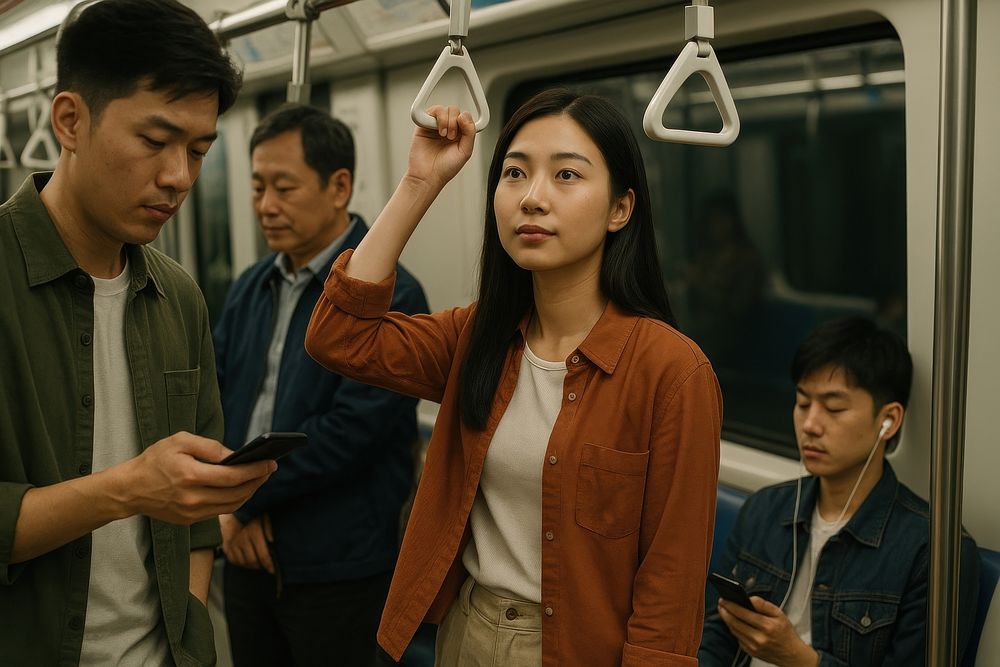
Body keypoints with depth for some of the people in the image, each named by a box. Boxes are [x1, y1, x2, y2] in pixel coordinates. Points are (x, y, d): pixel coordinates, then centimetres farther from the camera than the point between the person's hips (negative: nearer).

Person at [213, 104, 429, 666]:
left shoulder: (391, 295, -15)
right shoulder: (250, 288, 9)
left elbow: (351, 428, -21)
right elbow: (213, 395, 9)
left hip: (337, 570, -6)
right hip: (249, 555, 6)